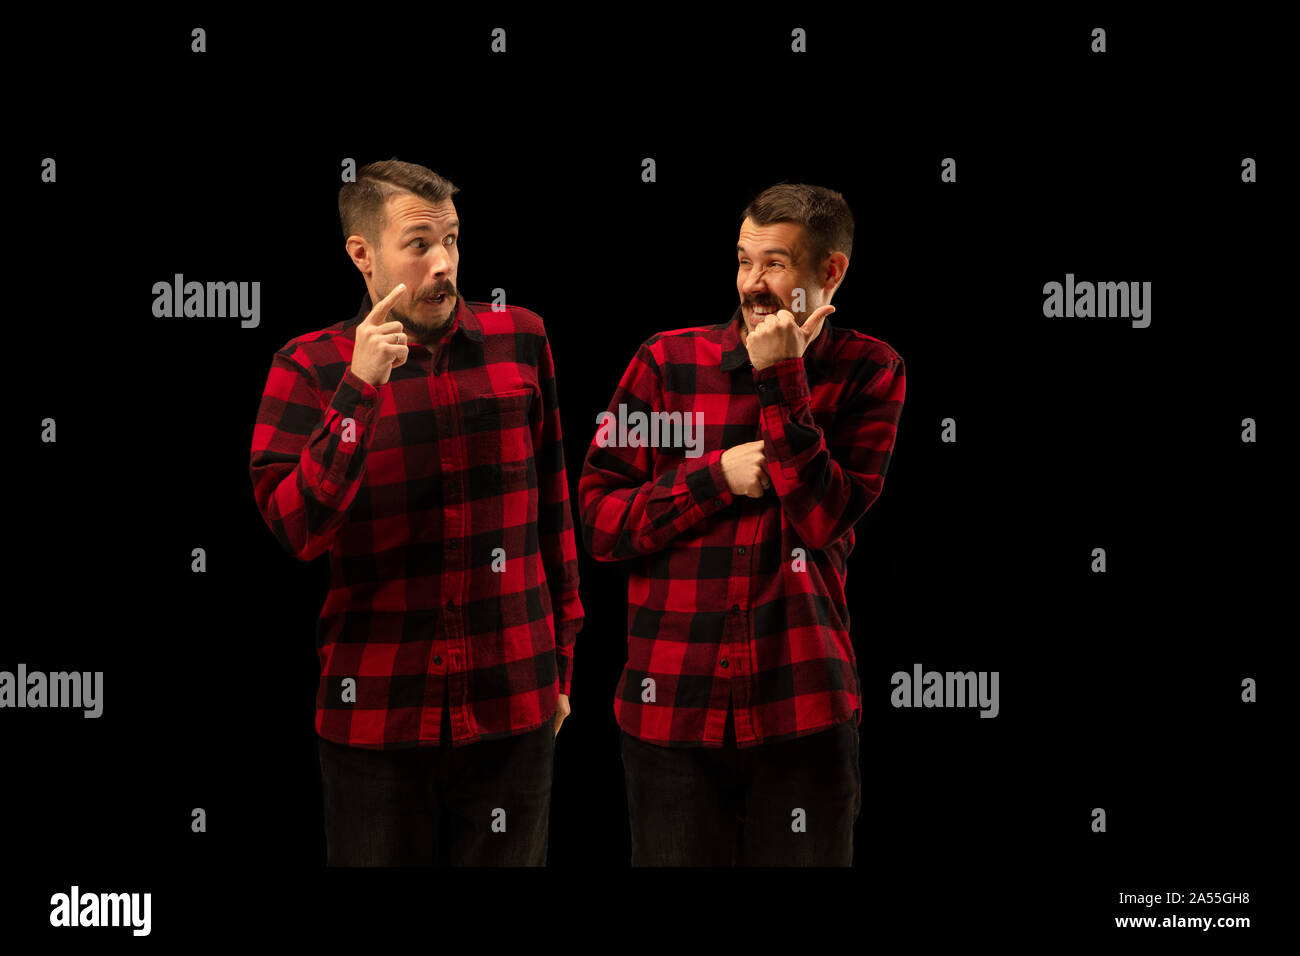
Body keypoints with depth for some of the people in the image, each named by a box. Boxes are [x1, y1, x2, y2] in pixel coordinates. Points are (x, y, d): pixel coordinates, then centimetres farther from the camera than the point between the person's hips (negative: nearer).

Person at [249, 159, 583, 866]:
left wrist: (560, 661, 15)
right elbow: (294, 528, -14)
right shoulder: (308, 368, -2)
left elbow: (551, 509, 13)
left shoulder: (519, 340, 6)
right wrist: (360, 390, -21)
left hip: (512, 707, 2)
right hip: (377, 716, -2)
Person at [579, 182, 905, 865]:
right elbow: (598, 521, 0)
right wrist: (718, 477, -10)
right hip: (672, 705, 1)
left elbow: (823, 519, -12)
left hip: (800, 707, 0)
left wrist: (782, 380, -16)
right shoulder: (668, 362, 2)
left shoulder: (868, 374, 2)